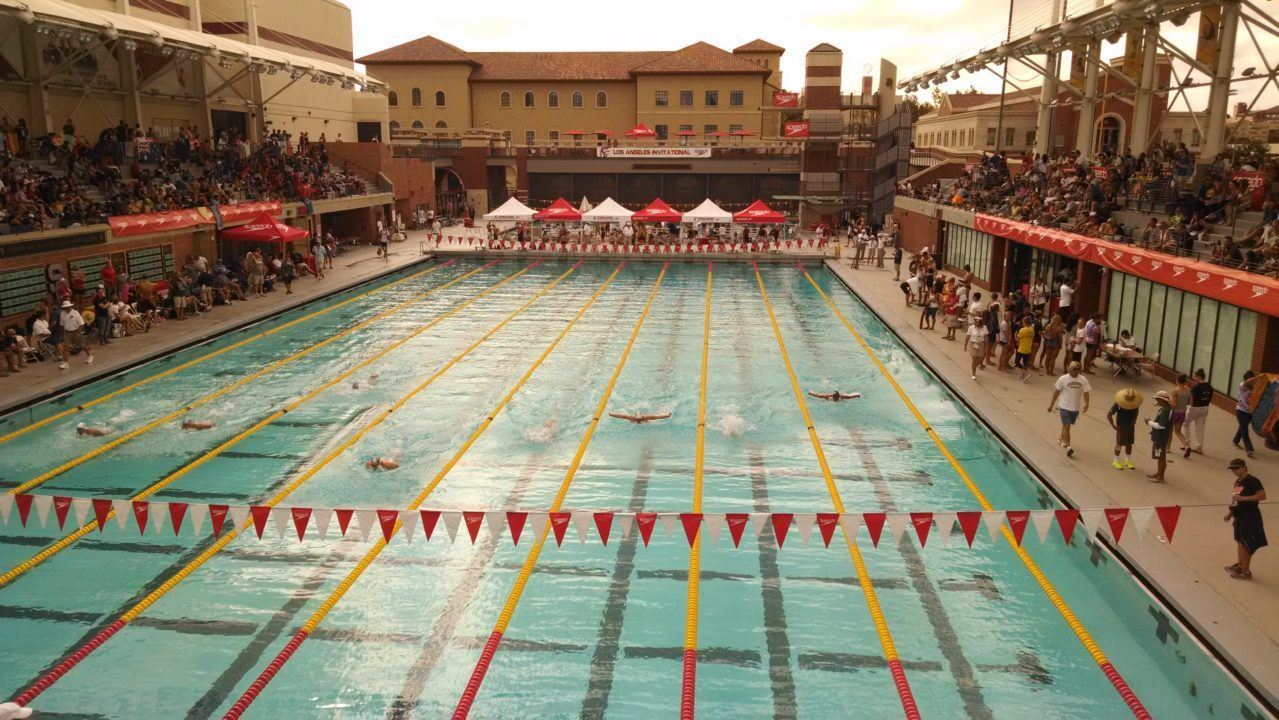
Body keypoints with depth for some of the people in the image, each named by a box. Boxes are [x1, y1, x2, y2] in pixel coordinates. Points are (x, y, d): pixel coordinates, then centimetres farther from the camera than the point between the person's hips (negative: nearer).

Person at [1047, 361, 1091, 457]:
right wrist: (1051, 405, 1)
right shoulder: (1063, 379, -11)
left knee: (1066, 425, 19)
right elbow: (1056, 392, -3)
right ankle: (1068, 447, -10)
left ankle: (1062, 440, 41)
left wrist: (1086, 404, -14)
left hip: (1076, 407, 3)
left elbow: (1086, 392, -1)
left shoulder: (1083, 380, -4)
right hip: (1065, 406, -3)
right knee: (1067, 426, -9)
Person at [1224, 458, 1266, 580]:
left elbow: (1262, 496, -23)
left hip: (1250, 518, -9)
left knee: (1245, 544, -2)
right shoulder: (1238, 481, 10)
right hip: (1240, 516, 9)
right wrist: (1230, 512, 15)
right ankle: (1239, 565, 33)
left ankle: (1246, 572, 7)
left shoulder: (1252, 481, -17)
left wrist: (1243, 498, -26)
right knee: (1239, 540, 18)